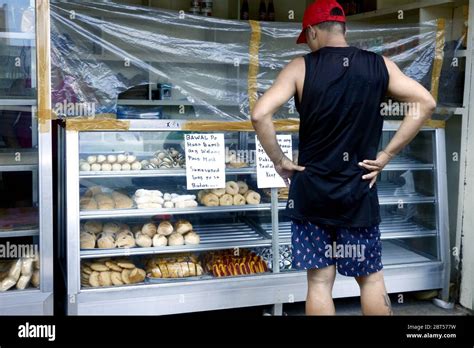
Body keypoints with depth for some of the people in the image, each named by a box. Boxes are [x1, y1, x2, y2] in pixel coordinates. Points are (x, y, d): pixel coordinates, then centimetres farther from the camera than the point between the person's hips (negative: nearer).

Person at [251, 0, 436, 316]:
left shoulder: (301, 67, -7)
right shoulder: (380, 66, 0)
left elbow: (260, 114, -17)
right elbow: (426, 103, -3)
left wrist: (279, 162, -5)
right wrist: (387, 155, -1)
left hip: (311, 191, -1)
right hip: (359, 192, 1)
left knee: (320, 283, 7)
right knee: (371, 278, 15)